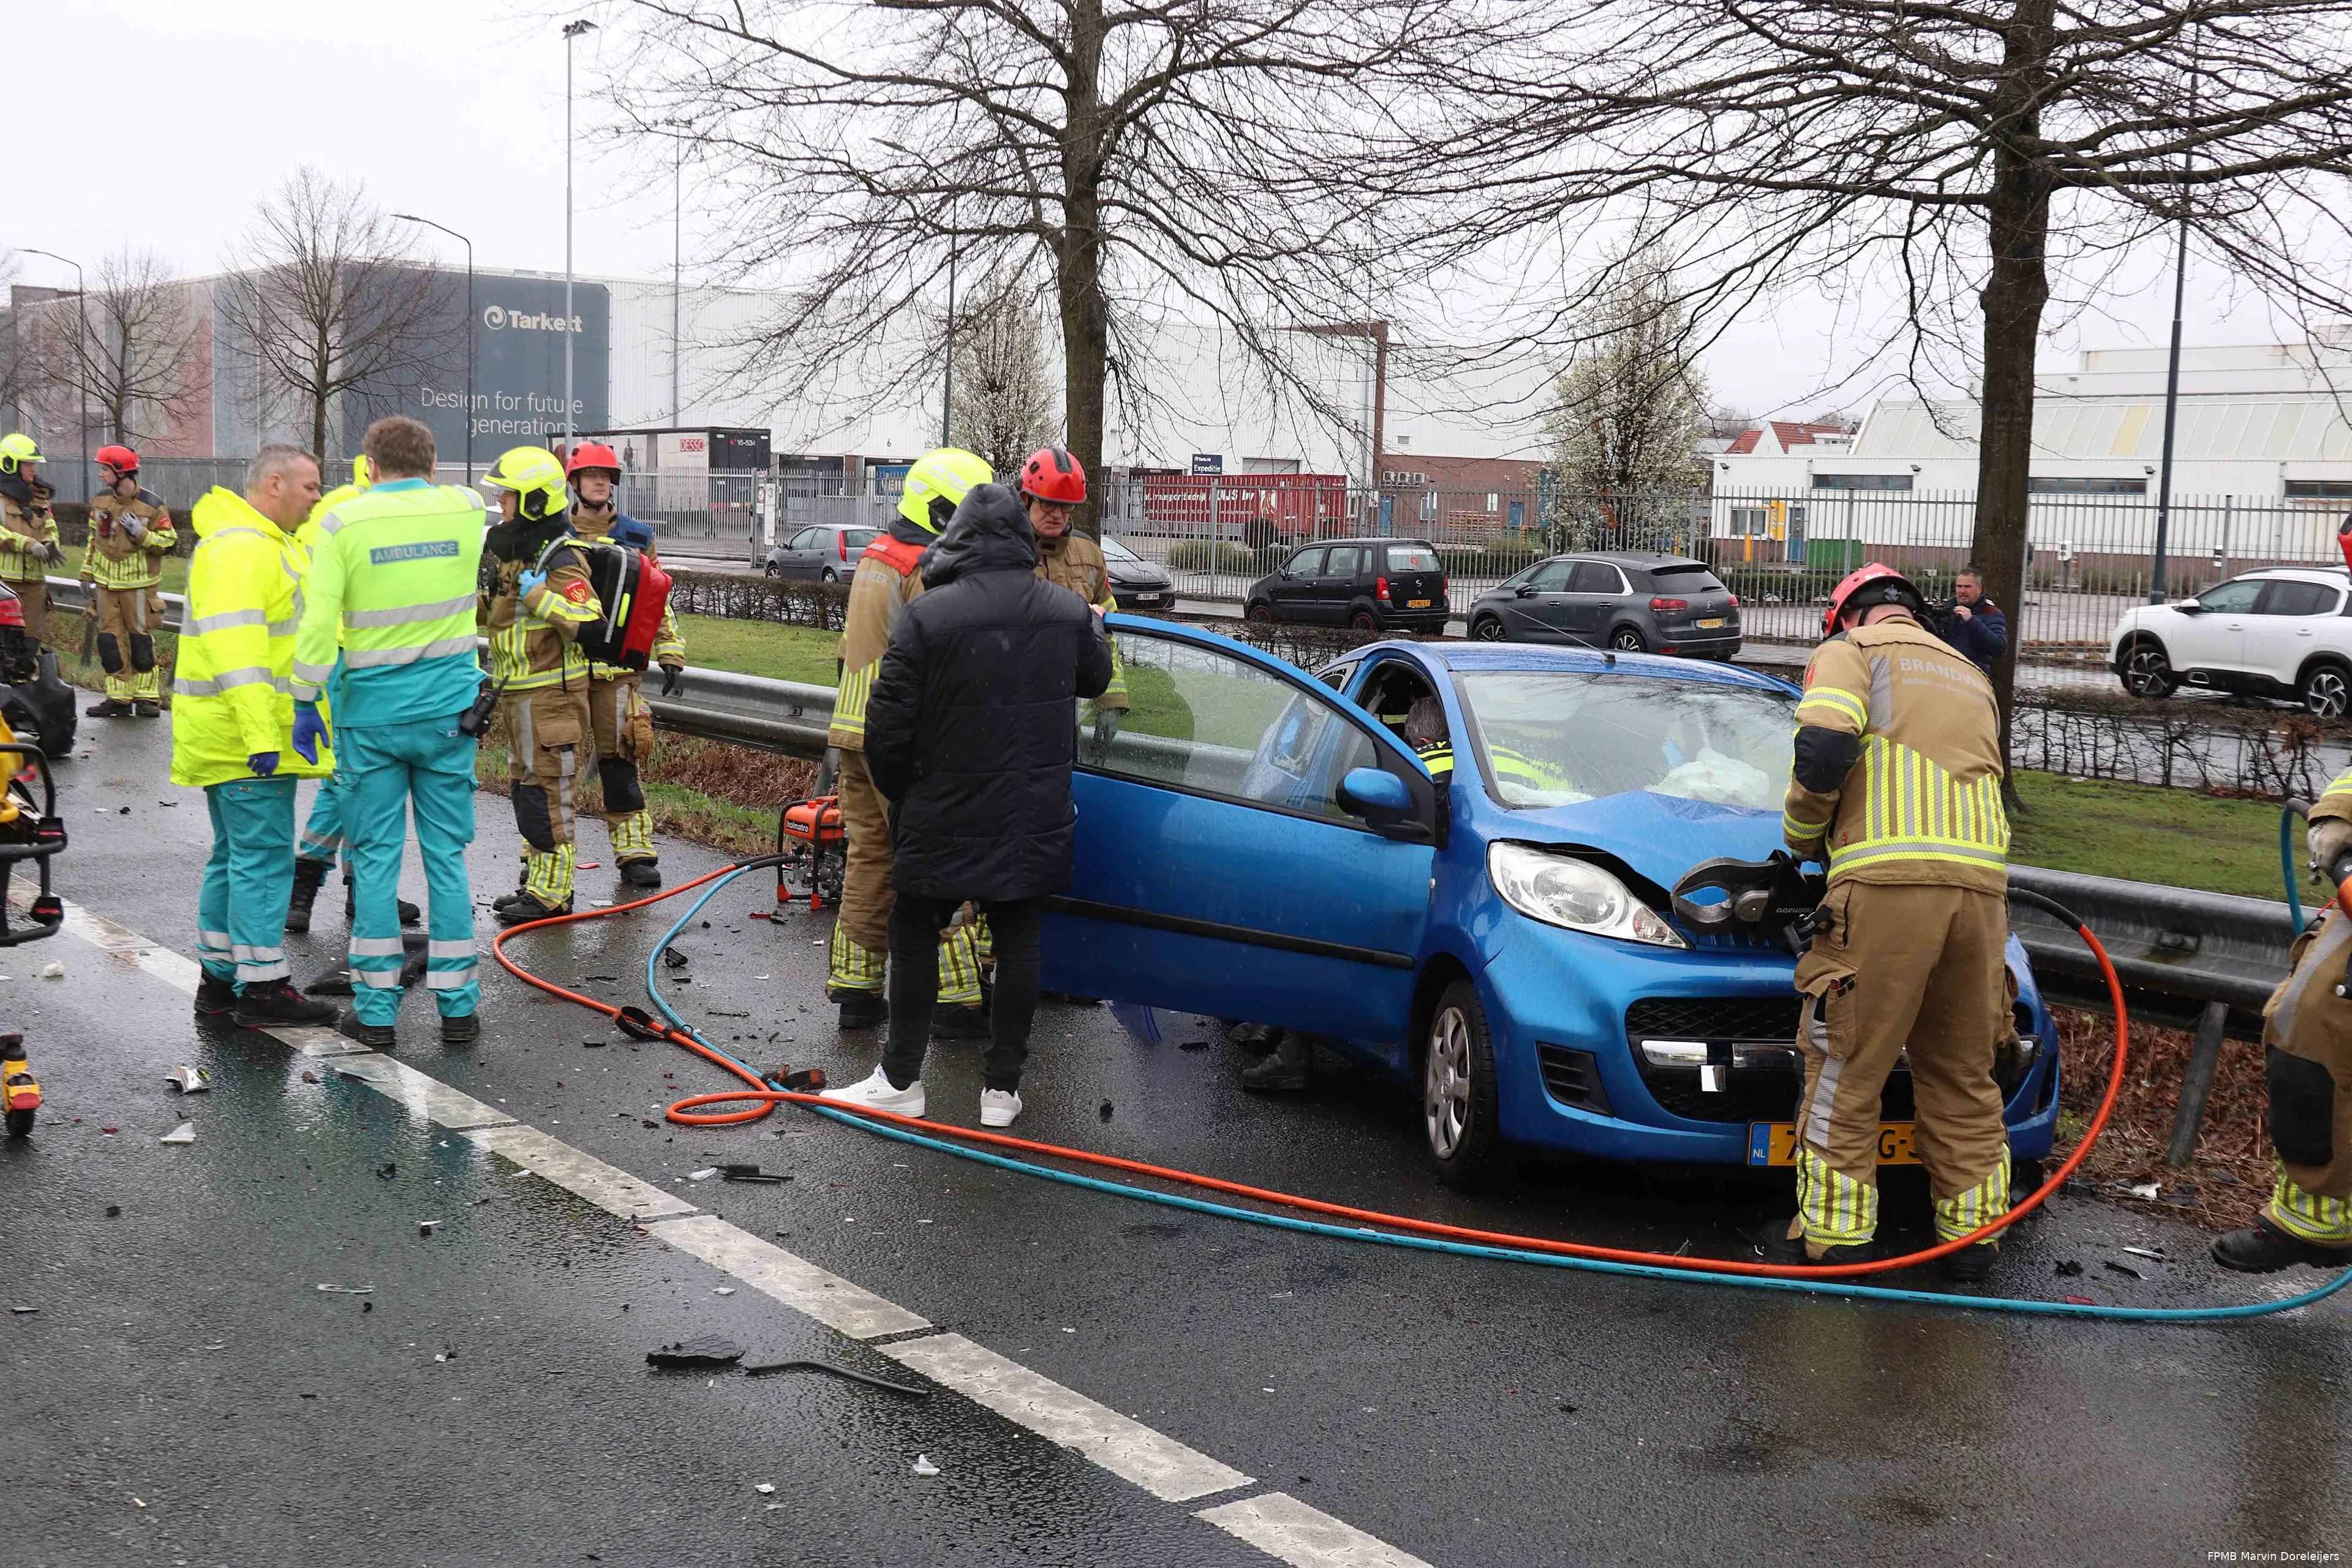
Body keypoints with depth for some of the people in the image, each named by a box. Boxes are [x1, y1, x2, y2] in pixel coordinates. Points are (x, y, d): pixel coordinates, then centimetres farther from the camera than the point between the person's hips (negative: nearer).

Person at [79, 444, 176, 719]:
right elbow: (93, 540, 18)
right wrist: (88, 573, 16)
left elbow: (169, 542, -7)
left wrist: (141, 534, -22)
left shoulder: (152, 505, -9)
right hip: (106, 583, 5)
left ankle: (147, 697, 6)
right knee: (110, 640, 4)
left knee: (141, 640, -2)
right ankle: (119, 698, 10)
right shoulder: (100, 501, 8)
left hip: (138, 584, -5)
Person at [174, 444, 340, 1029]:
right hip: (246, 733, -11)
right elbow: (234, 647, -25)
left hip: (238, 737, 11)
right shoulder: (242, 548, -16)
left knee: (235, 856, 16)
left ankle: (220, 978, 24)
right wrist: (260, 736, -30)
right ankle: (262, 988, -3)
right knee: (264, 858, -7)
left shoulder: (266, 543, 19)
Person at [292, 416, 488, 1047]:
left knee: (375, 858, 6)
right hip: (448, 710, 2)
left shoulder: (344, 521, -6)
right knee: (447, 855, 8)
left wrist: (306, 703, -2)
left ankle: (376, 1008, 10)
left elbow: (318, 622, -11)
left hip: (372, 714, -2)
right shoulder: (467, 510, 1)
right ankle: (457, 1005, 11)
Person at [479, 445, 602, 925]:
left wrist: (538, 595, -29)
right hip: (516, 691, 10)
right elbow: (488, 615, 25)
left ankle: (552, 893, 1)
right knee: (526, 786, 15)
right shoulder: (511, 551, 13)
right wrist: (484, 587, 5)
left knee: (546, 793, -5)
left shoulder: (561, 560, -16)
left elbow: (589, 624, -27)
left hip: (551, 695, -10)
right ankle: (537, 881, 25)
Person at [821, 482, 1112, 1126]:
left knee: (914, 934, 11)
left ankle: (901, 1079, 16)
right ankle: (1002, 1087, 14)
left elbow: (887, 726, -12)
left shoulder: (928, 615, -14)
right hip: (1037, 819, 3)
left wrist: (900, 795, 6)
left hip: (946, 819, -3)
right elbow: (1095, 680, 20)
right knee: (1018, 940, 10)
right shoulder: (1068, 609, -1)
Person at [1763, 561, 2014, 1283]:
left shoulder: (1850, 652, 10)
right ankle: (1971, 1232, 21)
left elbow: (1825, 748, -8)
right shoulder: (1971, 677, 31)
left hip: (1888, 879, -6)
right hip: (1981, 881, 6)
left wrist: (1803, 834, 8)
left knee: (1845, 1066, 1)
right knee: (1964, 1072, 15)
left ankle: (1832, 1233, 5)